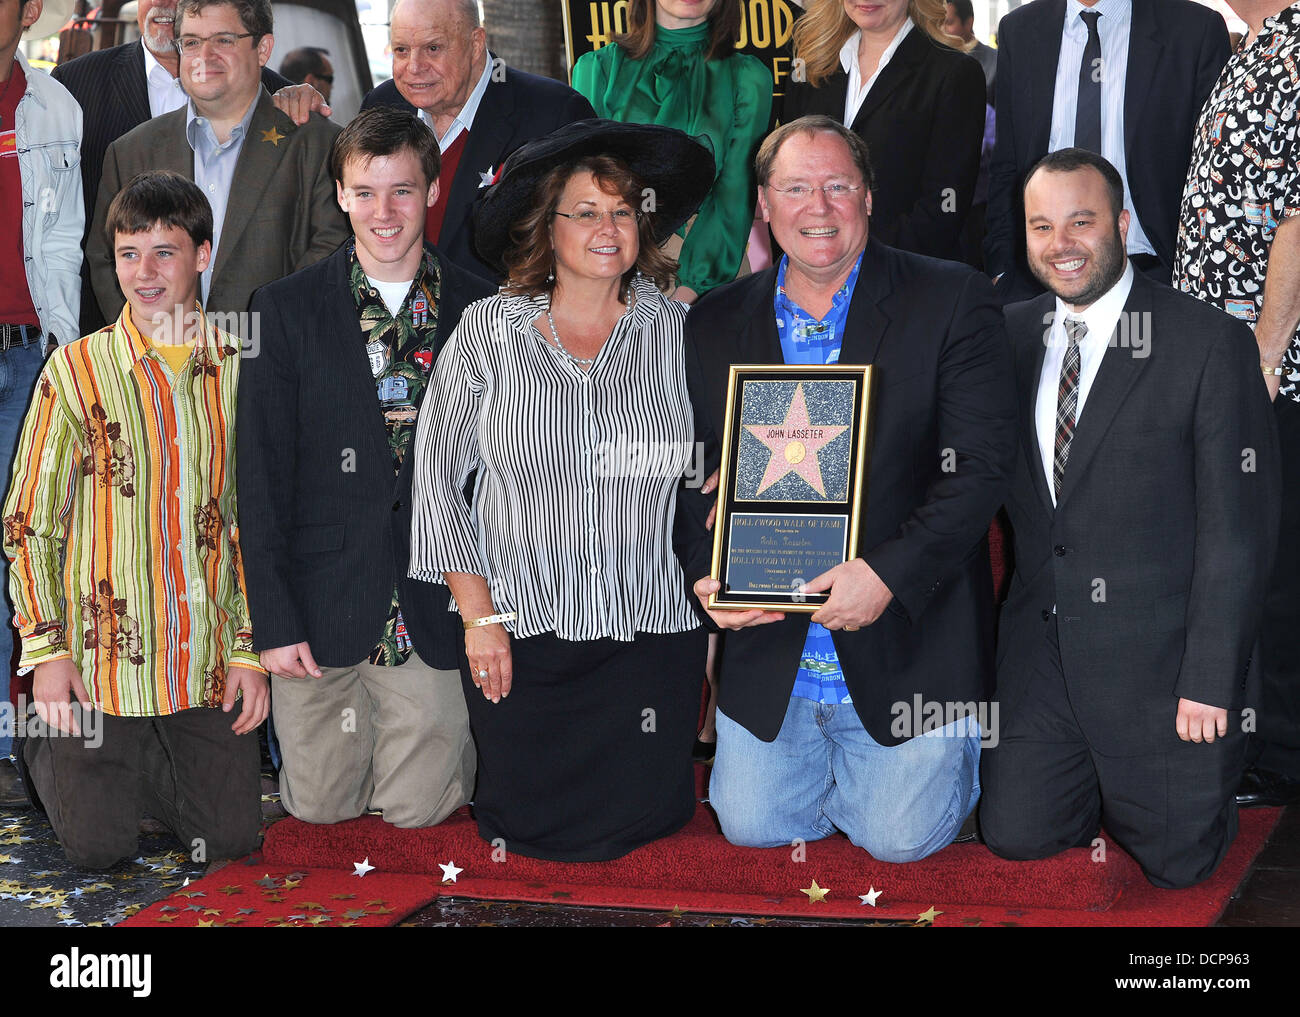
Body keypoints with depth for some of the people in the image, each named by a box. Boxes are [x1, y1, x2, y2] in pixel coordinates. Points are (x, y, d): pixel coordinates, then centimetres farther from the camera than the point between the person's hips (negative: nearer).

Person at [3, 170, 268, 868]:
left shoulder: (238, 370, 3)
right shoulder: (77, 370, -3)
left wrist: (250, 649, 1)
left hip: (211, 657, 2)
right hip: (104, 653, -2)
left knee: (230, 837, 0)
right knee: (99, 847, -2)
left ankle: (141, 764, 30)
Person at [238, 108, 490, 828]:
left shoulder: (481, 310, 1)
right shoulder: (284, 309, -1)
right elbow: (262, 474, -2)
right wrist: (272, 619, -8)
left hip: (435, 609, 0)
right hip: (321, 609, 0)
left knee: (418, 810, 3)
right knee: (319, 807, 8)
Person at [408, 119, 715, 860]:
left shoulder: (676, 332, 1)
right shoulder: (489, 332, -1)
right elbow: (438, 475, 0)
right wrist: (479, 616, -4)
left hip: (651, 631, 1)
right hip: (521, 629, 0)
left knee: (636, 822, 3)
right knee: (530, 823, 5)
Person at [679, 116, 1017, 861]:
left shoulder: (952, 303, -6)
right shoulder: (716, 325, 6)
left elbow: (985, 462, -13)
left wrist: (890, 573, -22)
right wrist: (706, 572, -9)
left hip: (907, 644, -3)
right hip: (769, 653, 3)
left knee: (900, 836, -6)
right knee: (753, 824, 1)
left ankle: (952, 744, 27)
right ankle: (823, 752, 32)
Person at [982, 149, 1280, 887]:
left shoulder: (1210, 343, -11)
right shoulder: (1011, 336, 5)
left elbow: (1239, 527, -13)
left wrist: (1209, 683, -16)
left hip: (1155, 655, -4)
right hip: (1042, 652, 4)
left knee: (1176, 861, 2)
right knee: (1016, 834, 3)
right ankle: (1099, 789, 33)